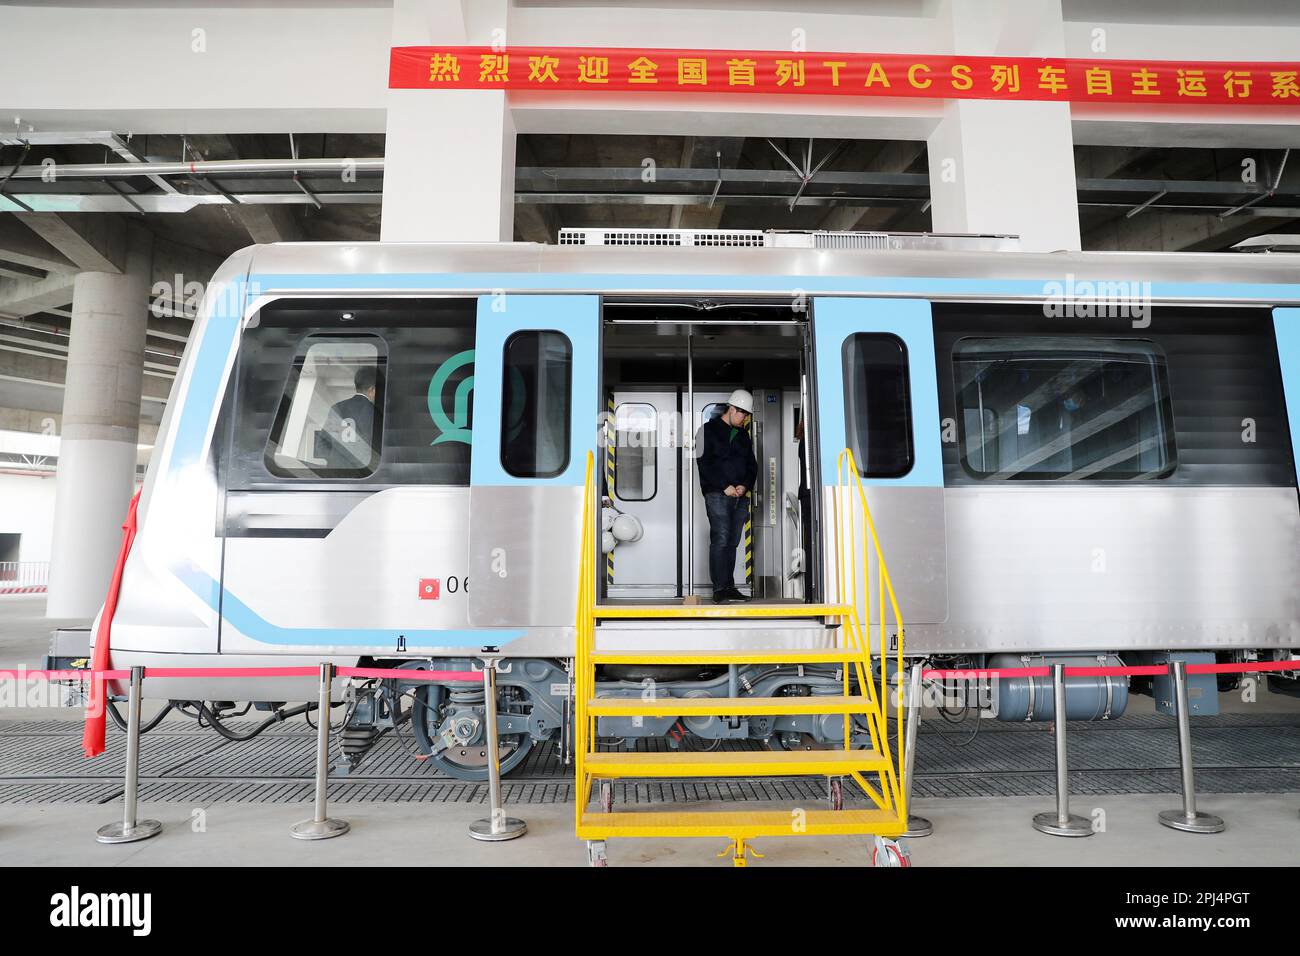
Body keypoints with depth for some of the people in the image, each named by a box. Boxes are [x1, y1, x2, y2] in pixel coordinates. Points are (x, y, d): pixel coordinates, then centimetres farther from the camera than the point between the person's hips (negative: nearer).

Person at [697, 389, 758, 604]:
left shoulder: (743, 435, 18)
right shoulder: (708, 430, 0)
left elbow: (752, 465, 17)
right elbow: (705, 463, -8)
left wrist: (745, 485, -2)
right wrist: (725, 486, -14)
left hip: (740, 497, 6)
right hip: (717, 495, -6)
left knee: (732, 542, 6)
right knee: (720, 540, -13)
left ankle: (729, 586, 10)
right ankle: (719, 589, -11)